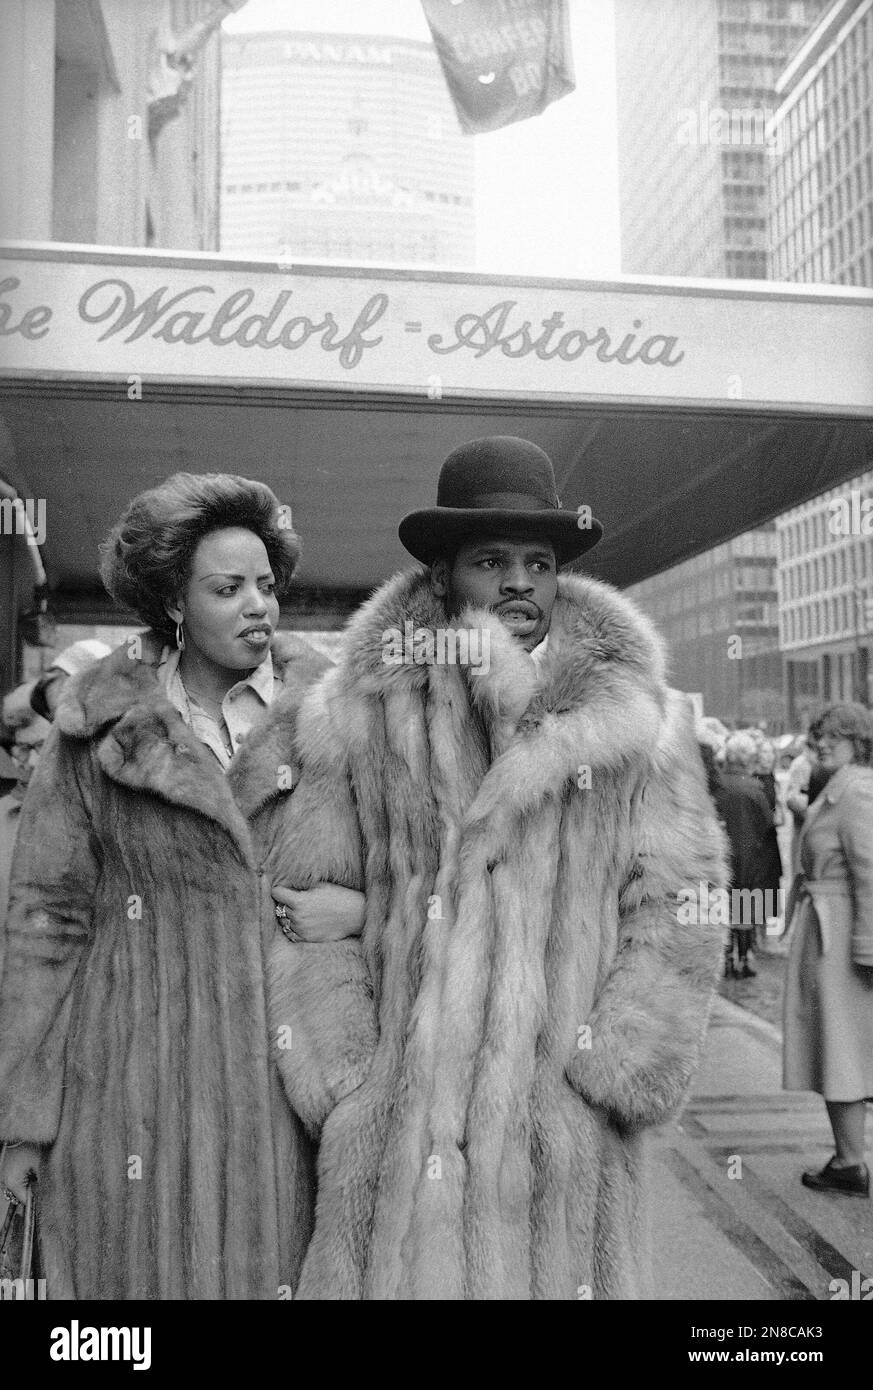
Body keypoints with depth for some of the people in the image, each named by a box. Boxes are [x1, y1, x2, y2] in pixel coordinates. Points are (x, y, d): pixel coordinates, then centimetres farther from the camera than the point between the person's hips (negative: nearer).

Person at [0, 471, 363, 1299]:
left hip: (284, 1062, 1)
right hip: (137, 1074, -1)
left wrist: (363, 904, -12)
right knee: (146, 1264, 9)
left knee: (274, 1267, 10)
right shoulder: (100, 727, -2)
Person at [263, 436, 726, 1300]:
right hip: (399, 1112, 0)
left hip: (563, 1121, 1)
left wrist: (613, 1070, -6)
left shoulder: (631, 715, 1)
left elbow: (678, 907, 1)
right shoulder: (359, 714, 0)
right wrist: (341, 1081, -4)